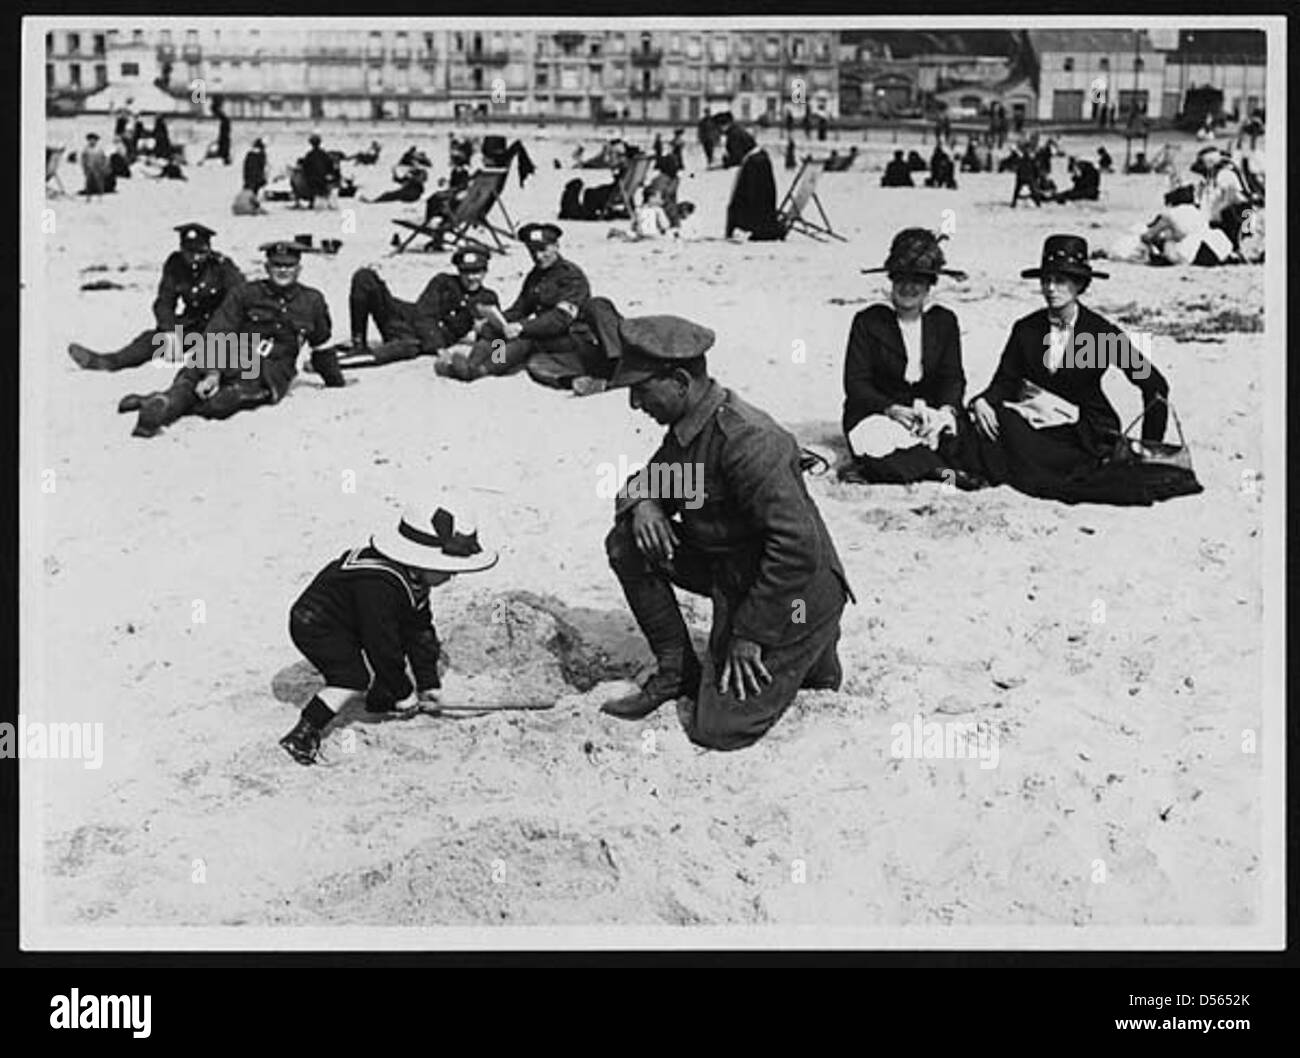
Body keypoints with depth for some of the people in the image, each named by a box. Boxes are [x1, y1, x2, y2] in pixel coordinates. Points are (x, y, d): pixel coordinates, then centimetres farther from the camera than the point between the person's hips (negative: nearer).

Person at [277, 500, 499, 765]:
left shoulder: (413, 577, -5)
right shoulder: (377, 584, -35)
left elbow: (420, 629, 4)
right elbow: (381, 643, -30)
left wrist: (429, 683, 5)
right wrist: (402, 692, -19)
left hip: (349, 623, 10)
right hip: (315, 626, -10)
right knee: (353, 678, -27)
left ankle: (379, 700, 26)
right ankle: (302, 734, -22)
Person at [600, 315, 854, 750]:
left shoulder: (746, 440, -29)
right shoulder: (684, 429, 0)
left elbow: (798, 546, -31)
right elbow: (648, 481, 16)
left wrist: (749, 632, -23)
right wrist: (641, 503, -11)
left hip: (793, 592, -8)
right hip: (731, 569, 9)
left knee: (720, 730, -11)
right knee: (626, 542, -4)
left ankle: (803, 654, 14)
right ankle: (678, 672, 7)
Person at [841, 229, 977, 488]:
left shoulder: (945, 321, 9)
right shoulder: (868, 321, -1)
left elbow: (953, 378, 5)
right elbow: (855, 384, -7)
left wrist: (947, 409, -19)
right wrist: (892, 409, -23)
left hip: (930, 415, 3)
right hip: (876, 415, -3)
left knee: (958, 430, -29)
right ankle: (941, 470, -31)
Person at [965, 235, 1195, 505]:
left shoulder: (1103, 333, -4)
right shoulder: (1025, 329, 5)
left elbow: (1154, 386, 0)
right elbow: (1005, 382, 3)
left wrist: (1150, 448, -4)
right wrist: (982, 402, -21)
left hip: (1087, 434, -4)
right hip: (1037, 427, 5)